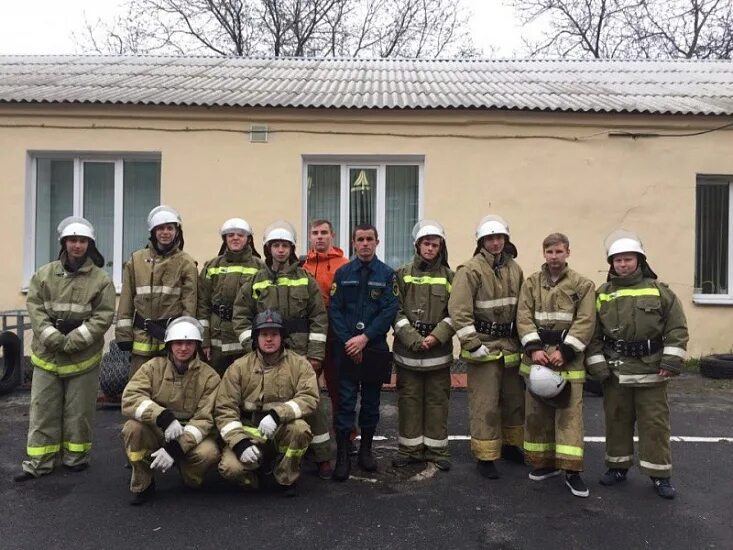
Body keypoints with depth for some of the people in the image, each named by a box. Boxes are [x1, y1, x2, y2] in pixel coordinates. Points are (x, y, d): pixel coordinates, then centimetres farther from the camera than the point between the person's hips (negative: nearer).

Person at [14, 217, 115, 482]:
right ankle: (38, 463, 17)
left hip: (83, 357, -2)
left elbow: (103, 316, -8)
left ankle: (75, 458, 24)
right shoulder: (44, 274, 5)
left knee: (79, 411, 9)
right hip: (47, 354, 2)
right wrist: (53, 338, -15)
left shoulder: (101, 279, -3)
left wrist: (73, 341, -16)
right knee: (43, 410, 8)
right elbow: (35, 308, -2)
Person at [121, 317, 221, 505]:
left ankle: (191, 480, 6)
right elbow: (130, 399, -18)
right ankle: (143, 485, -6)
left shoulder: (209, 376, -9)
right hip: (156, 432, 1)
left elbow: (204, 419, -14)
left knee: (209, 453, -32)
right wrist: (165, 417, -34)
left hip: (191, 436, -1)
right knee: (133, 427, -29)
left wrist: (175, 448, -28)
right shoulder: (154, 367, -5)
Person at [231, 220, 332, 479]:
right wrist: (252, 346, -4)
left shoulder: (306, 280, 3)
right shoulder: (256, 281, 6)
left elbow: (319, 318, 1)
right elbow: (241, 315, 7)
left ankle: (322, 457, 15)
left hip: (300, 353, -1)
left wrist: (315, 354, -4)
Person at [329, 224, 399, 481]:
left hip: (375, 348, 0)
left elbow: (390, 310, -7)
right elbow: (334, 310, 0)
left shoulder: (387, 274, 1)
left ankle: (366, 449, 26)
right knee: (346, 401, -2)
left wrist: (364, 337, -14)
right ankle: (343, 455, 6)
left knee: (371, 401, 11)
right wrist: (347, 340, -11)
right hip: (346, 348, 0)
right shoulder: (342, 273, 4)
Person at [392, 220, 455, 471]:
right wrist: (413, 339, -13)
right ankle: (410, 448, 20)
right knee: (409, 399, 7)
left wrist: (437, 337, -12)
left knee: (437, 400, 8)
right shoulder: (403, 274, 3)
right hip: (407, 349, 0)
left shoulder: (449, 276, 5)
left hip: (439, 351, 1)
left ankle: (437, 449, 20)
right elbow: (396, 311, -3)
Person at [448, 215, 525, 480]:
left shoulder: (515, 270, 8)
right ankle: (485, 457, 12)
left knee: (515, 399, 18)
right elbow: (459, 311, -18)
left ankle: (510, 445, 37)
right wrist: (473, 345, -20)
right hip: (483, 345, -7)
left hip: (510, 345, 7)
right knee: (485, 405, -2)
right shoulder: (471, 270, -13)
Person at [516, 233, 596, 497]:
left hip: (568, 358, -3)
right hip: (537, 355, 3)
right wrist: (534, 348, -13)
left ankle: (572, 470, 2)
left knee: (570, 412, -3)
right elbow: (524, 318, 0)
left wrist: (564, 351, -15)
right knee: (536, 412, 9)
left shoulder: (583, 284, 1)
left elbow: (585, 322, -6)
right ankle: (544, 462, 23)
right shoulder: (531, 283, 8)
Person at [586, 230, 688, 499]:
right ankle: (617, 467, 27)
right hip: (614, 373, 1)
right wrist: (597, 364, -4)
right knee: (617, 421, 12)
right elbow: (593, 333, 3)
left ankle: (659, 474, 17)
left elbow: (677, 328, 0)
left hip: (651, 371, -1)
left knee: (655, 423, 5)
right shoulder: (602, 294, 2)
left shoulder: (659, 290, -1)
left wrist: (671, 361, -7)